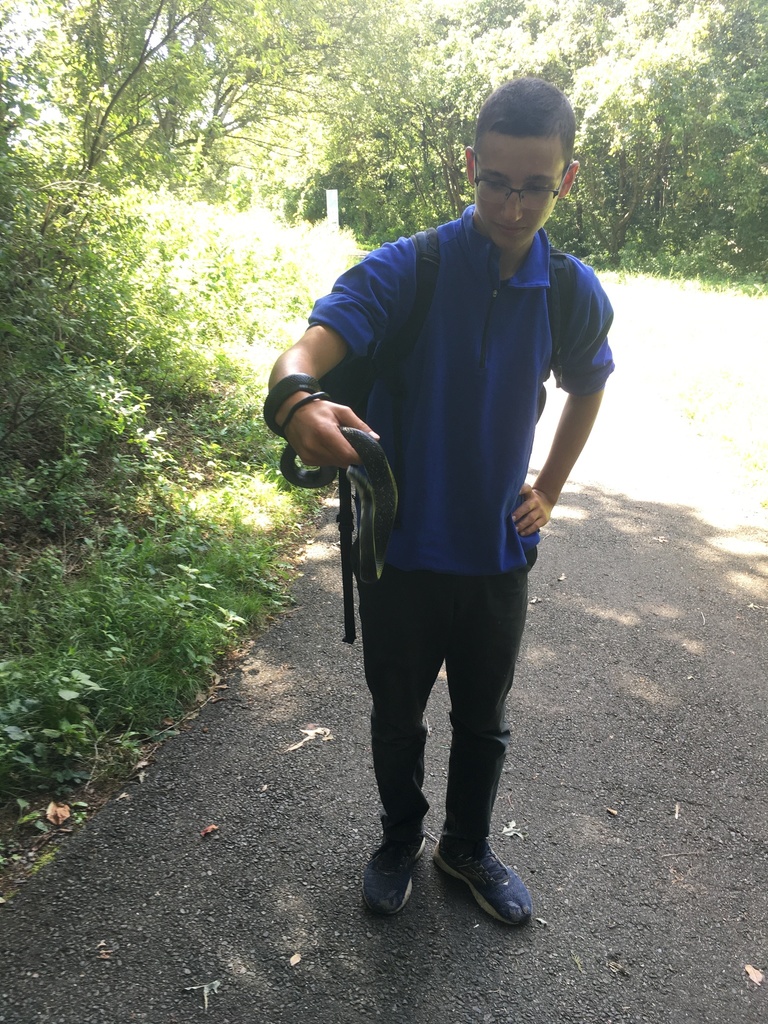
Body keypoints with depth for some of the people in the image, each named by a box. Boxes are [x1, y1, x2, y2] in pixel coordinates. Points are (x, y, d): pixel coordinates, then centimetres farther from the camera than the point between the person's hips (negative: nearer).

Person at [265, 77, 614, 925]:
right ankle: (400, 839, 47)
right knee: (397, 717, 18)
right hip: (401, 547, -2)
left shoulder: (576, 295, -5)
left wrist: (548, 489, 9)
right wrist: (296, 399, -54)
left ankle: (468, 845, 48)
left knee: (482, 722, 20)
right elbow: (311, 343, -31)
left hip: (498, 553, 3)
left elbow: (587, 388, 15)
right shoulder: (403, 271, -15)